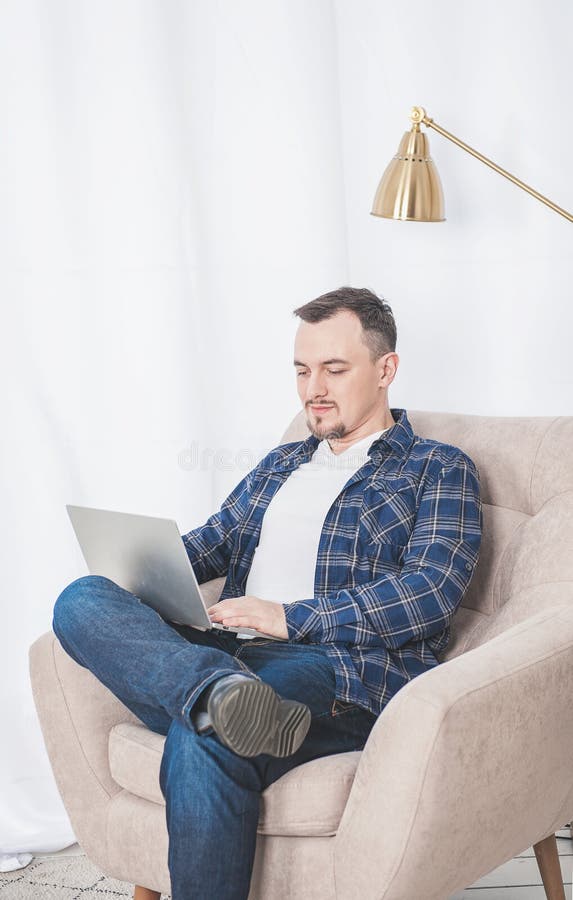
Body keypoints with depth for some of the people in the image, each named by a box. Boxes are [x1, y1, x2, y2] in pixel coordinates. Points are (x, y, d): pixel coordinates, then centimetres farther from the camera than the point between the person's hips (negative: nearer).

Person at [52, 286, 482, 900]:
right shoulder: (281, 465, 31)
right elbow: (215, 539, 31)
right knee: (81, 601, -22)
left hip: (345, 670, -6)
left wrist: (291, 617, -13)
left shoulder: (438, 470, 9)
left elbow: (431, 591, -5)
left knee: (203, 742, -38)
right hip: (229, 652, 7)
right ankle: (222, 689, -49)